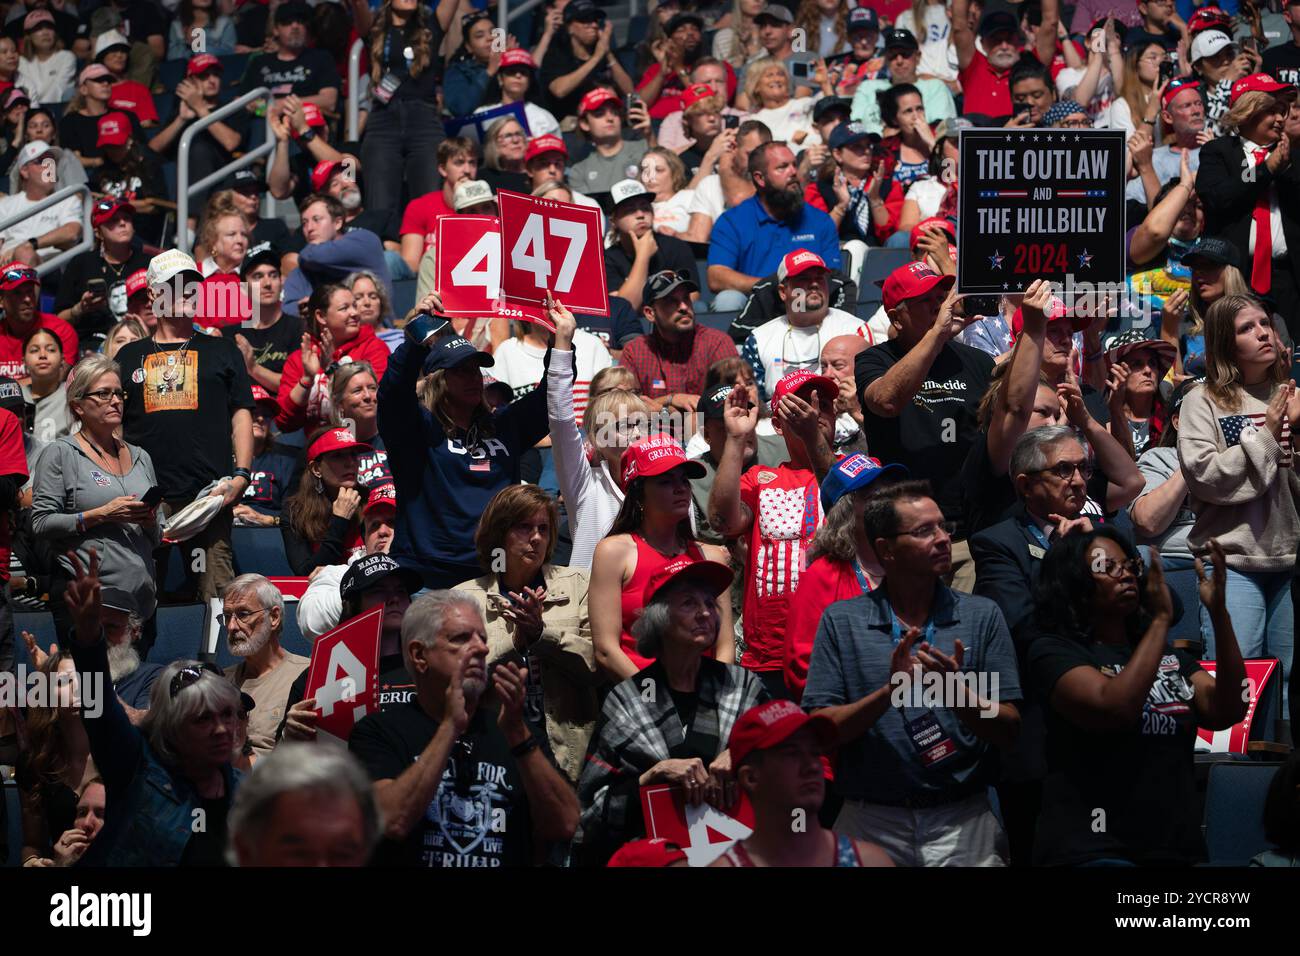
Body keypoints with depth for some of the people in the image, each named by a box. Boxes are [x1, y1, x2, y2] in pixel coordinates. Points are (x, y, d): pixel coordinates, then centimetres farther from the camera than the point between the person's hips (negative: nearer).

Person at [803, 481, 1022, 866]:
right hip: (871, 822, -1)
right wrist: (891, 691, -18)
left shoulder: (982, 615, 5)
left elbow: (1009, 729, 0)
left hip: (964, 821, 1)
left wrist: (955, 690, -18)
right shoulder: (840, 621, 4)